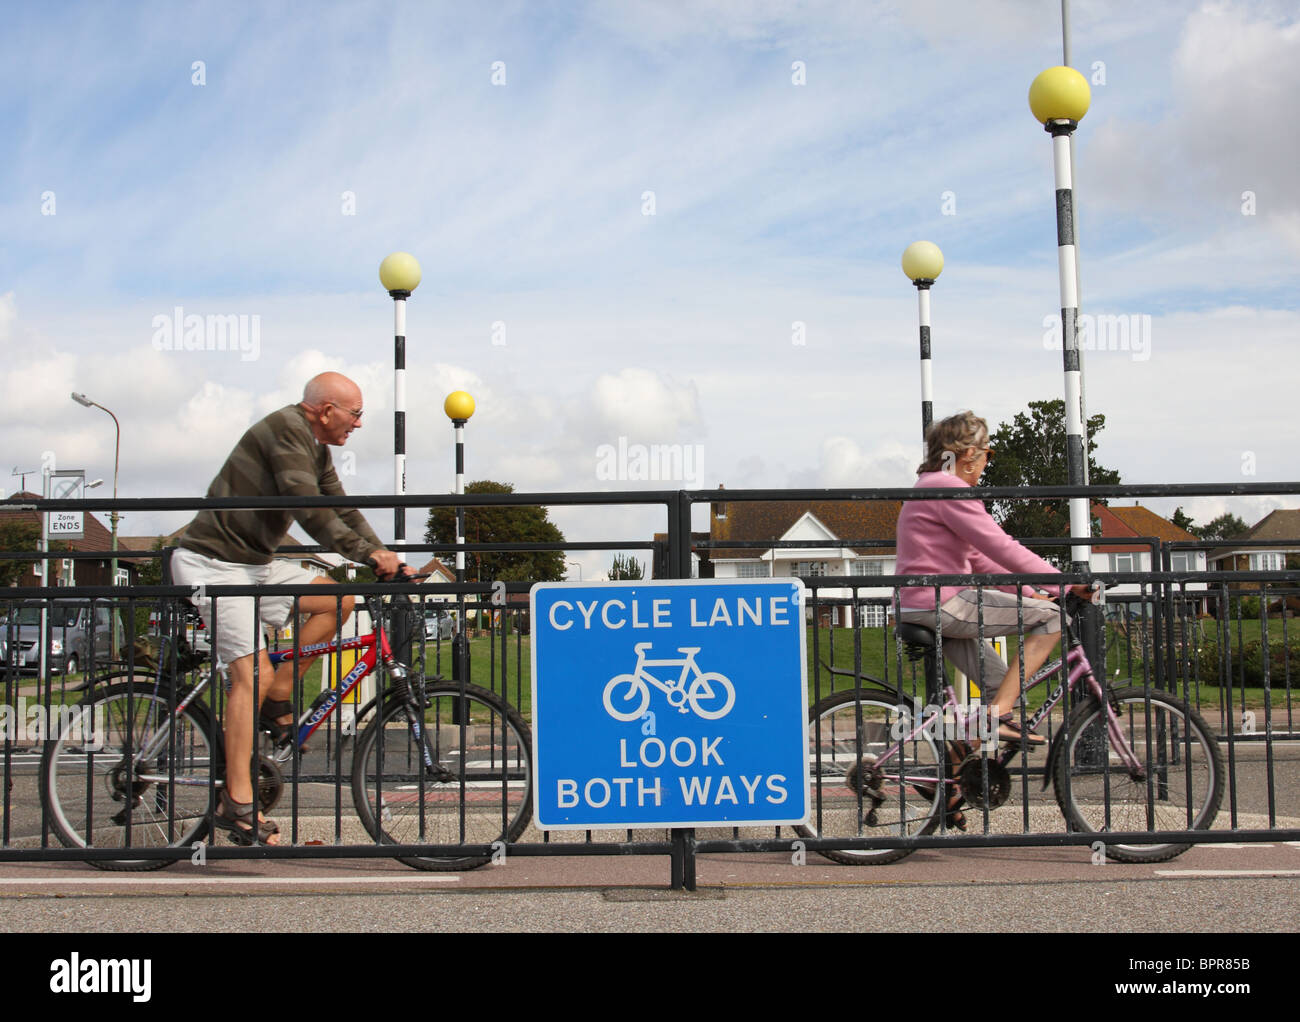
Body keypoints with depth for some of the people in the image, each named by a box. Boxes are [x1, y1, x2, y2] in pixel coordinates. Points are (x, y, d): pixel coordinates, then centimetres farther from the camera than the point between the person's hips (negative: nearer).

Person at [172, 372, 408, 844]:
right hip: (212, 563, -9)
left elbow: (342, 511, 13)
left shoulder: (316, 447, 12)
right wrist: (369, 553, -22)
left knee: (339, 599, 2)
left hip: (254, 563, 9)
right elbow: (309, 509, -25)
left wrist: (387, 559, 2)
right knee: (253, 671, -18)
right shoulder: (286, 429, -17)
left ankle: (277, 702, 7)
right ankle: (238, 802, -17)